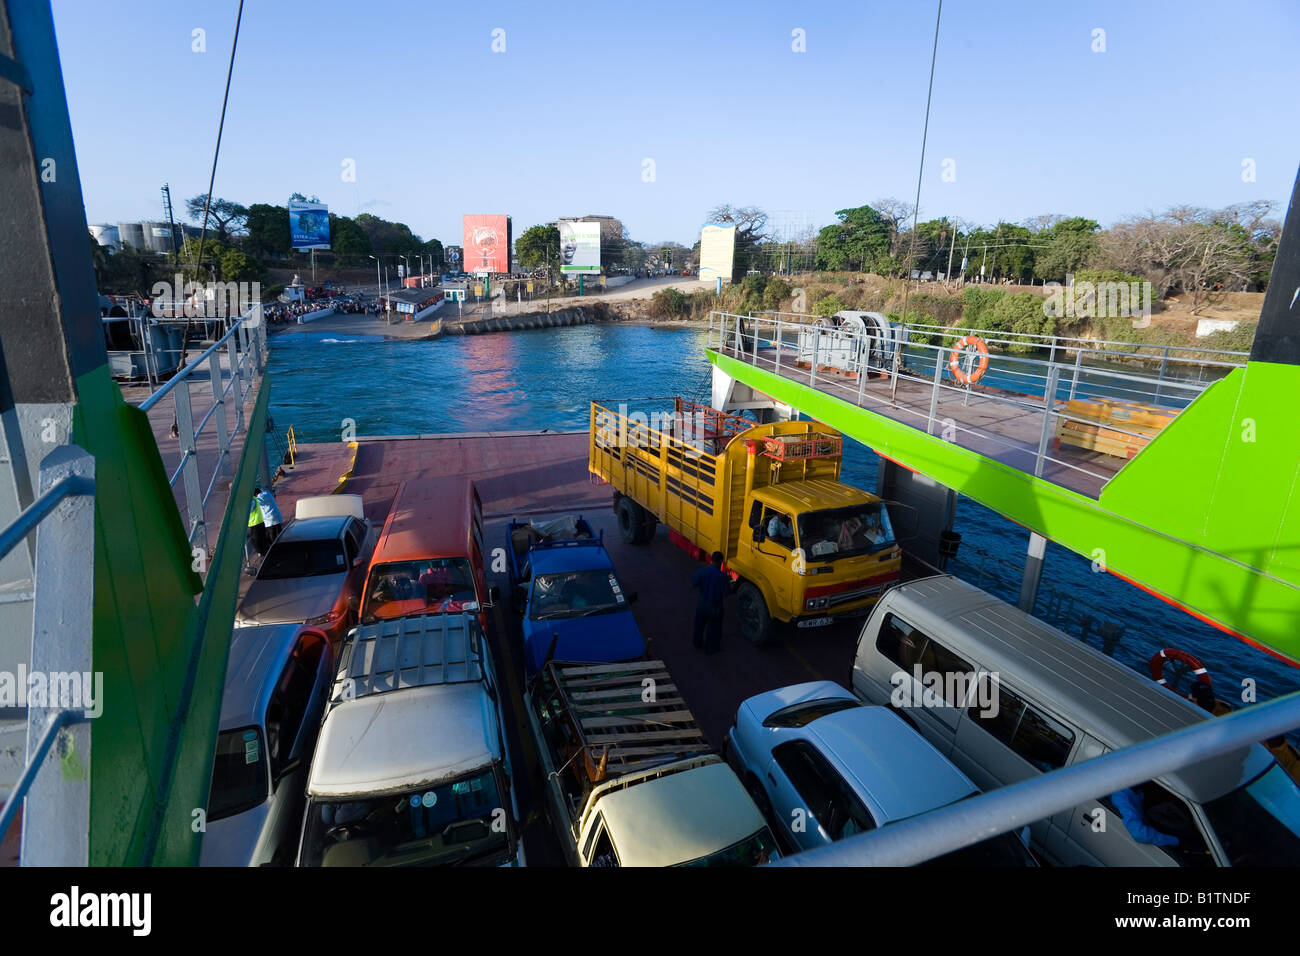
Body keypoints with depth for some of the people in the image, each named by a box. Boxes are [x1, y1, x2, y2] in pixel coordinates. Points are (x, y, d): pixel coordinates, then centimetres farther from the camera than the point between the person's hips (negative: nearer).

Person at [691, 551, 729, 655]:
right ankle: (710, 649, 32)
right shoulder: (722, 575, -24)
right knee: (713, 628, 18)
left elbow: (693, 585, -9)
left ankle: (697, 642, 47)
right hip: (714, 607, -4)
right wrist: (728, 582, -3)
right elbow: (726, 593, -20)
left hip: (701, 604, 4)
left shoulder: (702, 571, -14)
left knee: (699, 624, 27)